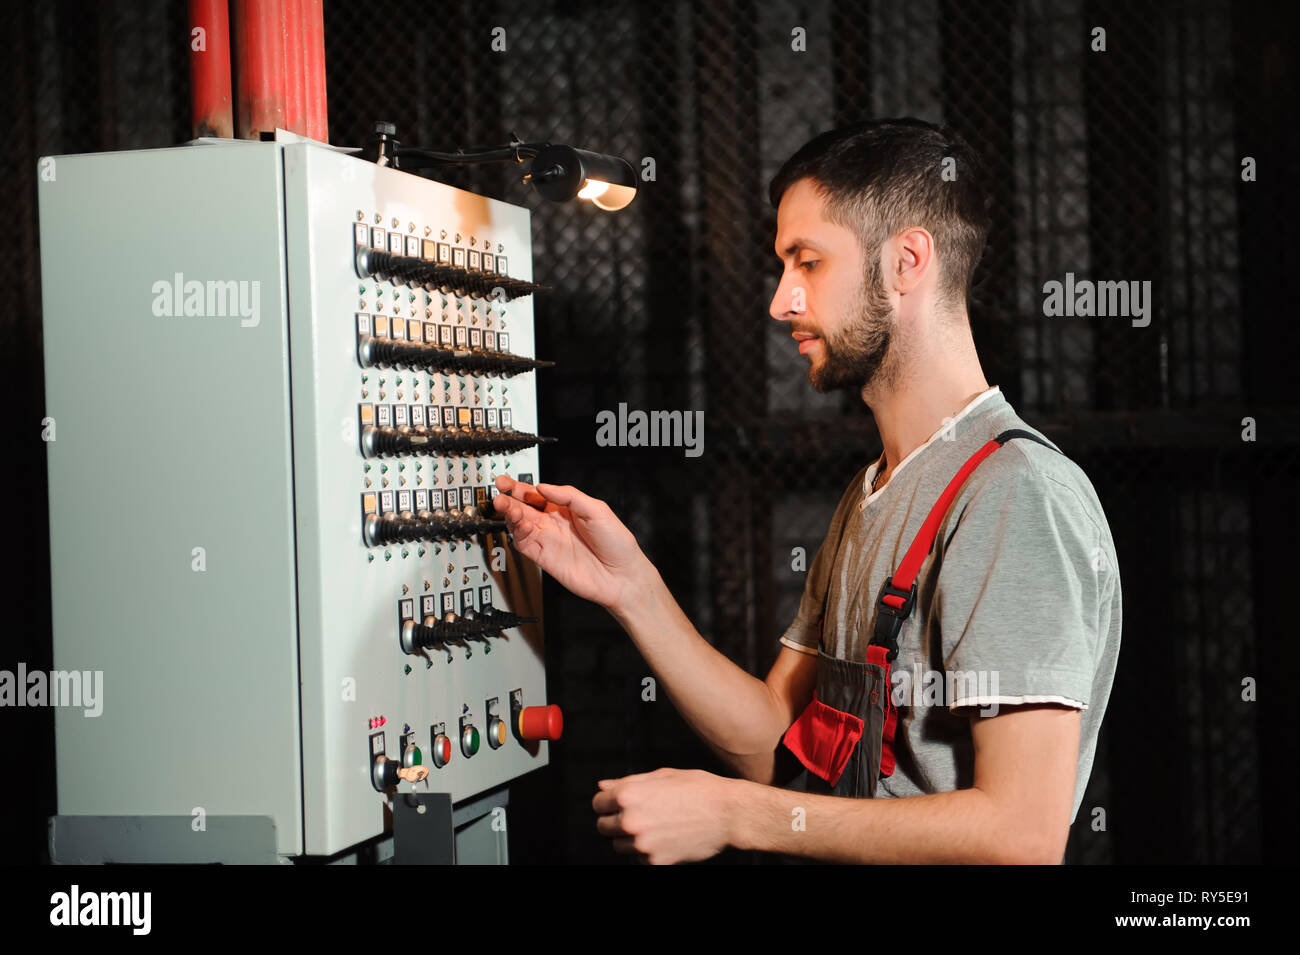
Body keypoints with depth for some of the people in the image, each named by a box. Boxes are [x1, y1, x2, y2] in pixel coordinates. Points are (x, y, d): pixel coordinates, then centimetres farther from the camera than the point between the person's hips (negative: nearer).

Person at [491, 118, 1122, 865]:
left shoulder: (1021, 494, -14)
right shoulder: (873, 497, 14)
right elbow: (773, 743, 10)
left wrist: (729, 814, -15)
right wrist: (632, 590, -2)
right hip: (841, 858, 7)